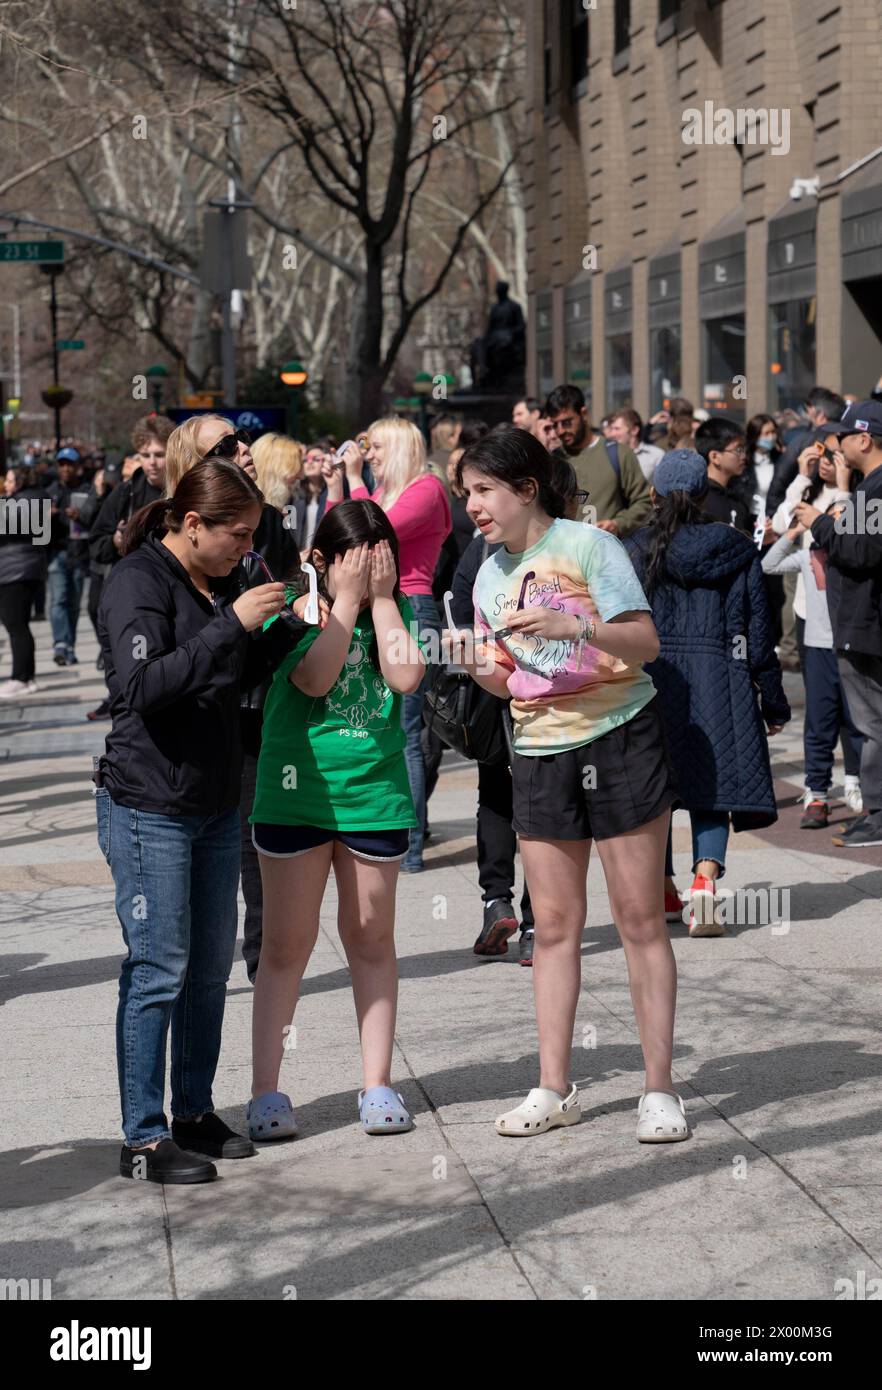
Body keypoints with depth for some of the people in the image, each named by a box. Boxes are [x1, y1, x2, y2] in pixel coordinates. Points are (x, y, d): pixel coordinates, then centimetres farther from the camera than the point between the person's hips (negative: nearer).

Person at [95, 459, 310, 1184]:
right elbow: (144, 685, -27)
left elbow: (238, 677, 23)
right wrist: (233, 624, -28)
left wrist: (291, 623, 8)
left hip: (216, 806, 8)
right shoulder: (138, 581, -13)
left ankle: (194, 1112, 23)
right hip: (149, 807, -8)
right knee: (159, 969, -6)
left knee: (212, 966, 12)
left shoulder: (209, 584, 12)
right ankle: (144, 1137, 1)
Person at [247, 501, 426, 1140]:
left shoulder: (394, 608, 5)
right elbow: (315, 678, -19)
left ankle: (377, 1083, 16)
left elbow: (406, 676, -12)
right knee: (286, 944, 2)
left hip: (375, 794, 2)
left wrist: (382, 598, -11)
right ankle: (266, 1090, 7)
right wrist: (348, 599, -16)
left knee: (371, 938, 8)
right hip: (296, 793, -2)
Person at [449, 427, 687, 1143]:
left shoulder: (589, 545, -9)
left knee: (640, 918, -2)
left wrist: (575, 626, -29)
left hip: (619, 739, -5)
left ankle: (660, 1089, 3)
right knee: (554, 926, 7)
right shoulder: (490, 576, 10)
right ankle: (554, 1089, 12)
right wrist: (477, 664, -4)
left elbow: (646, 642, -15)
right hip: (540, 754, 5)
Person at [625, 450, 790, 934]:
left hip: (653, 676, 0)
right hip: (719, 679, 0)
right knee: (713, 785, 1)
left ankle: (664, 890, 24)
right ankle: (705, 877, -22)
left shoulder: (635, 553, -1)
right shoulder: (739, 551, 3)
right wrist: (774, 703, 10)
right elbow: (757, 632, 4)